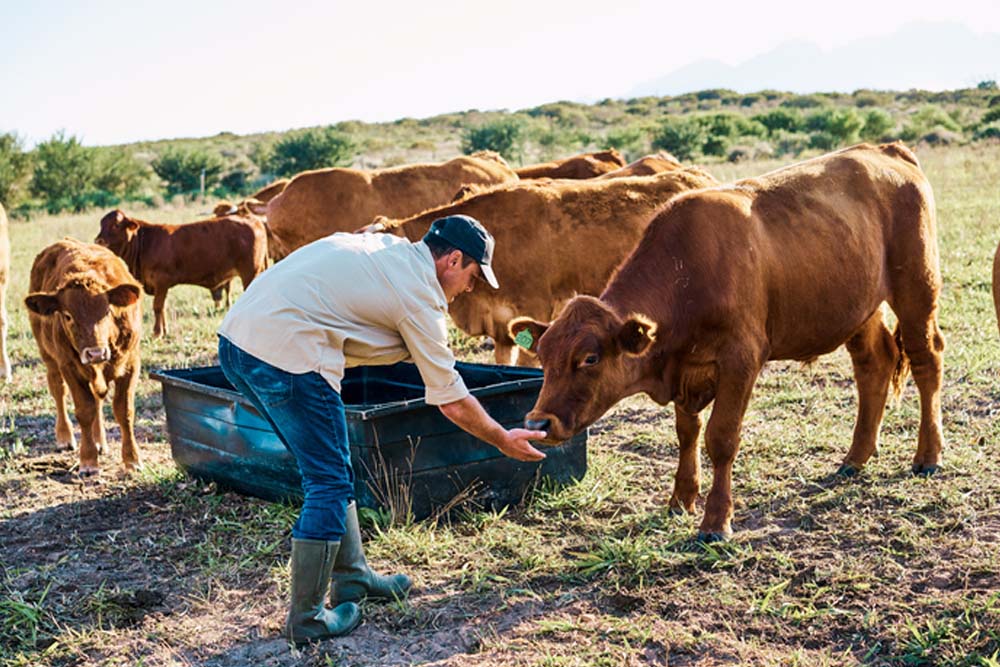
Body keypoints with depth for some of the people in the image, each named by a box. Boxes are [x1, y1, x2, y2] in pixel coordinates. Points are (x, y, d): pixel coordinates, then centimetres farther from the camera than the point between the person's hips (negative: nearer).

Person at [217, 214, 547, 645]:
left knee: (329, 472, 20)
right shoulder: (420, 292, -2)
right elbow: (452, 402, 4)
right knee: (329, 484, 2)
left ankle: (352, 578, 31)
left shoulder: (383, 246, 21)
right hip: (285, 351, -9)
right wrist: (505, 441, 18)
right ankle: (307, 619, 11)